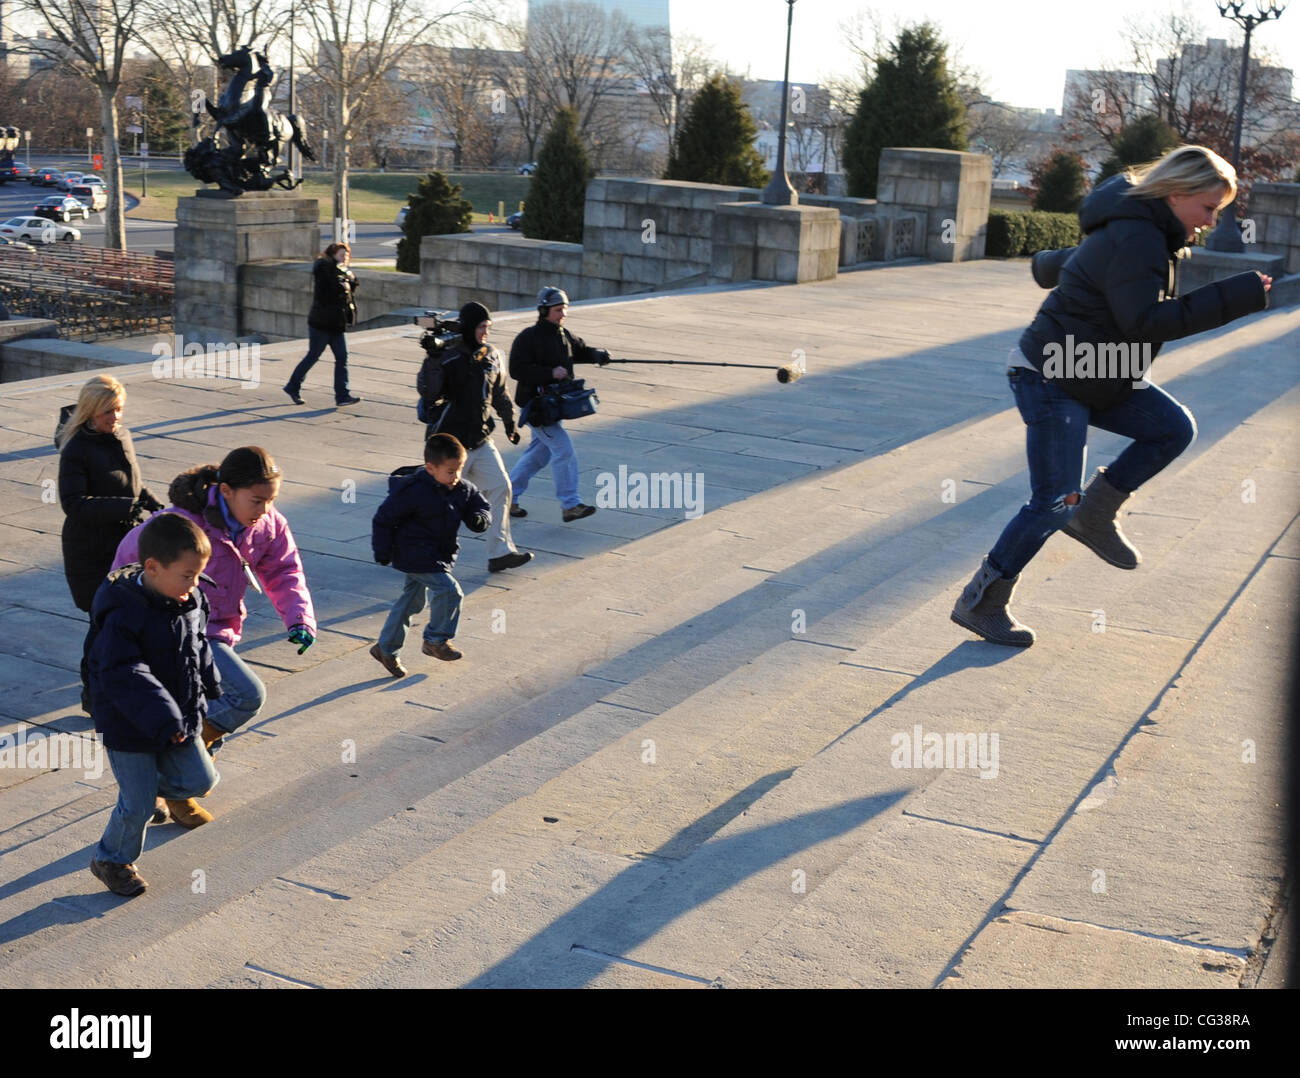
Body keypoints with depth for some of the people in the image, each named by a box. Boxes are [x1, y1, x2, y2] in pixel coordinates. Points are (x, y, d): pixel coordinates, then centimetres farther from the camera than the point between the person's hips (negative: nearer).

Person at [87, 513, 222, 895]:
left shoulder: (190, 601, -4)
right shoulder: (124, 615, -28)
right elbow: (123, 677, -33)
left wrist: (210, 688, 24)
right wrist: (162, 720, -36)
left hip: (180, 719, 7)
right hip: (130, 729, -7)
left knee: (200, 779, 13)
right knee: (138, 806, 2)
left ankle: (156, 784, 41)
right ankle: (111, 859, 27)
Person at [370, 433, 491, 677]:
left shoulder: (463, 490, -4)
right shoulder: (413, 491, -23)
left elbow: (482, 506, 9)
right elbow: (384, 518, -15)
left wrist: (480, 519, -16)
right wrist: (382, 552, -13)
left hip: (440, 554, 8)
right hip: (416, 554, -8)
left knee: (412, 600, 17)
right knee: (449, 590, -16)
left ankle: (386, 648, 30)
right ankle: (437, 640, 4)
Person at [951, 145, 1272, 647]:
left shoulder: (1140, 230, 11)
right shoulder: (1135, 238, -21)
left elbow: (1065, 264, 27)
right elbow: (1146, 323, -31)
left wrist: (1049, 264, 51)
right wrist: (1234, 297, -31)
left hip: (1097, 379, 10)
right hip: (1051, 380, -10)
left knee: (1174, 428, 2)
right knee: (1054, 503, -9)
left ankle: (1096, 514, 10)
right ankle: (980, 603, 4)